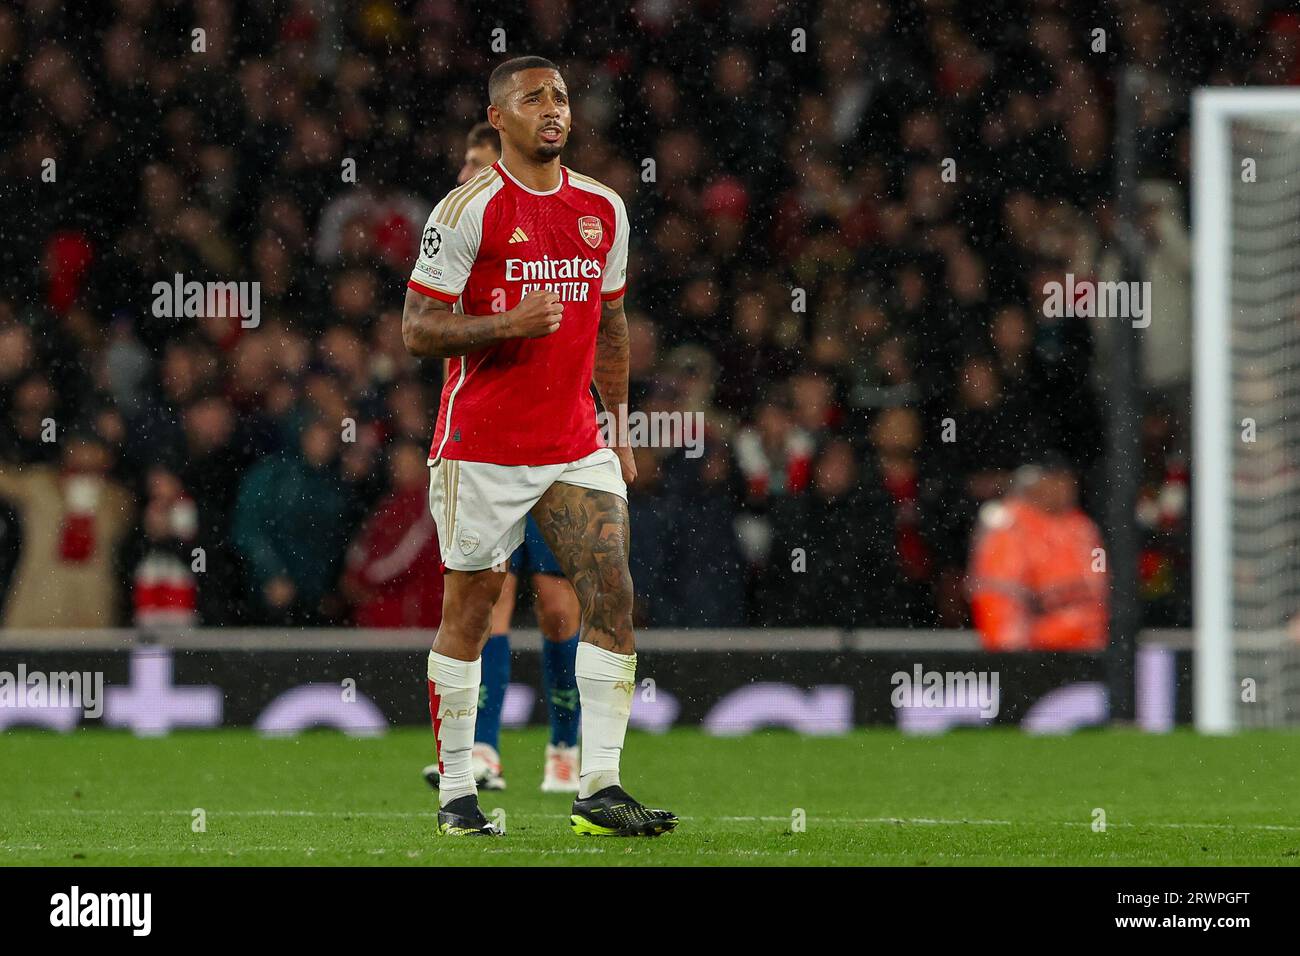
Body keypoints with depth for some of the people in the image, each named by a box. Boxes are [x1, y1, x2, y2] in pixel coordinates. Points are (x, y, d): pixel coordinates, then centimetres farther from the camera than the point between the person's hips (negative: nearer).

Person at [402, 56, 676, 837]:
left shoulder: (603, 209, 10)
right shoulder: (469, 210, -8)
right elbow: (419, 329, -9)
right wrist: (509, 324, -23)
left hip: (576, 446, 5)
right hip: (483, 445, -5)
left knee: (614, 596, -9)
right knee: (471, 613, 2)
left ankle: (600, 788, -7)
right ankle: (456, 790, 13)